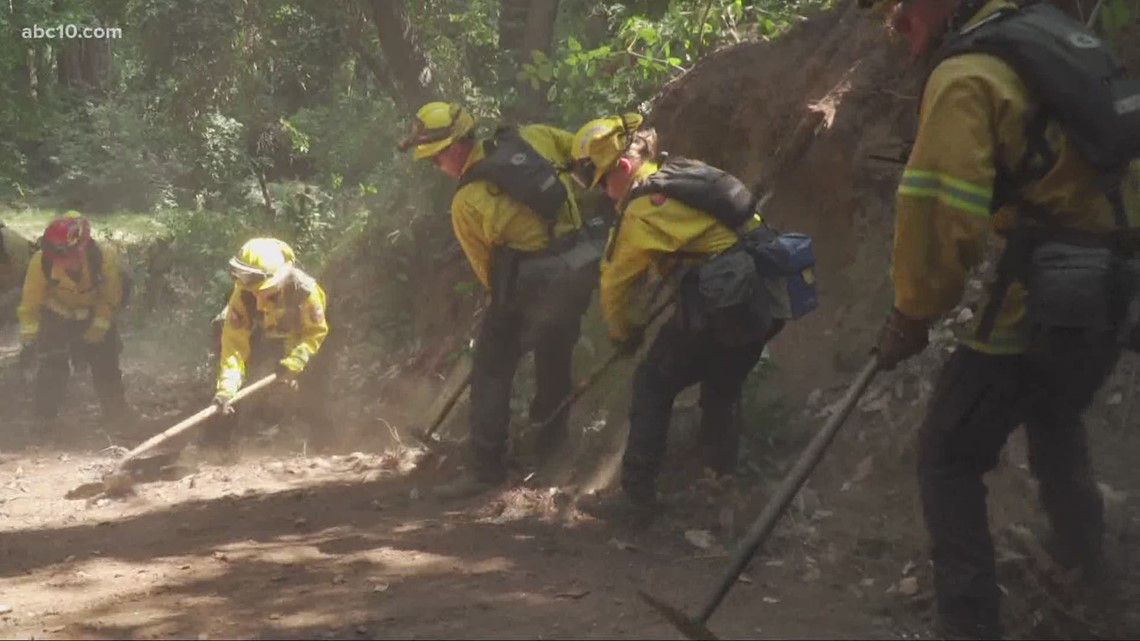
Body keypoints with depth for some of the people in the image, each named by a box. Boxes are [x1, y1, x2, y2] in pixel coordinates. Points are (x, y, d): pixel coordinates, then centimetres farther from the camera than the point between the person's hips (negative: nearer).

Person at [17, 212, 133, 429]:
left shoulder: (105, 256, -34)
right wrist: (28, 337, -21)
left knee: (106, 362, 6)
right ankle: (43, 416, 4)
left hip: (95, 313, 1)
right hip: (57, 315, -1)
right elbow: (30, 301, -21)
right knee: (53, 364, -9)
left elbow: (111, 296, -18)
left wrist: (100, 325, -18)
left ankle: (116, 408, 24)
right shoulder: (41, 262, -34)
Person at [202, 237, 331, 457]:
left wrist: (292, 364, -40)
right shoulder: (243, 294, -35)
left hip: (298, 339, -1)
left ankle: (324, 440, 6)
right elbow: (234, 342, -36)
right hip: (262, 338, 1)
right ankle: (218, 438, -8)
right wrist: (226, 388, -47)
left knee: (312, 383, -15)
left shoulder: (304, 290, -38)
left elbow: (317, 331, -27)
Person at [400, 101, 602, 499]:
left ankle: (487, 467, 4)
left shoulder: (466, 202, -9)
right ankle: (551, 442, 36)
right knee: (555, 355, 23)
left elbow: (488, 270, 1)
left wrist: (506, 299, 16)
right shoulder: (532, 137, 2)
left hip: (533, 284, -6)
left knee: (492, 369, 5)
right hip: (585, 263, 6)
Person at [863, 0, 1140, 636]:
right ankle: (1082, 547, 52)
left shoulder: (964, 78, -18)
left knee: (950, 456, 1)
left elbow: (941, 213, -24)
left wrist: (912, 313, -12)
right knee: (1056, 415, 35)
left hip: (1046, 306, -9)